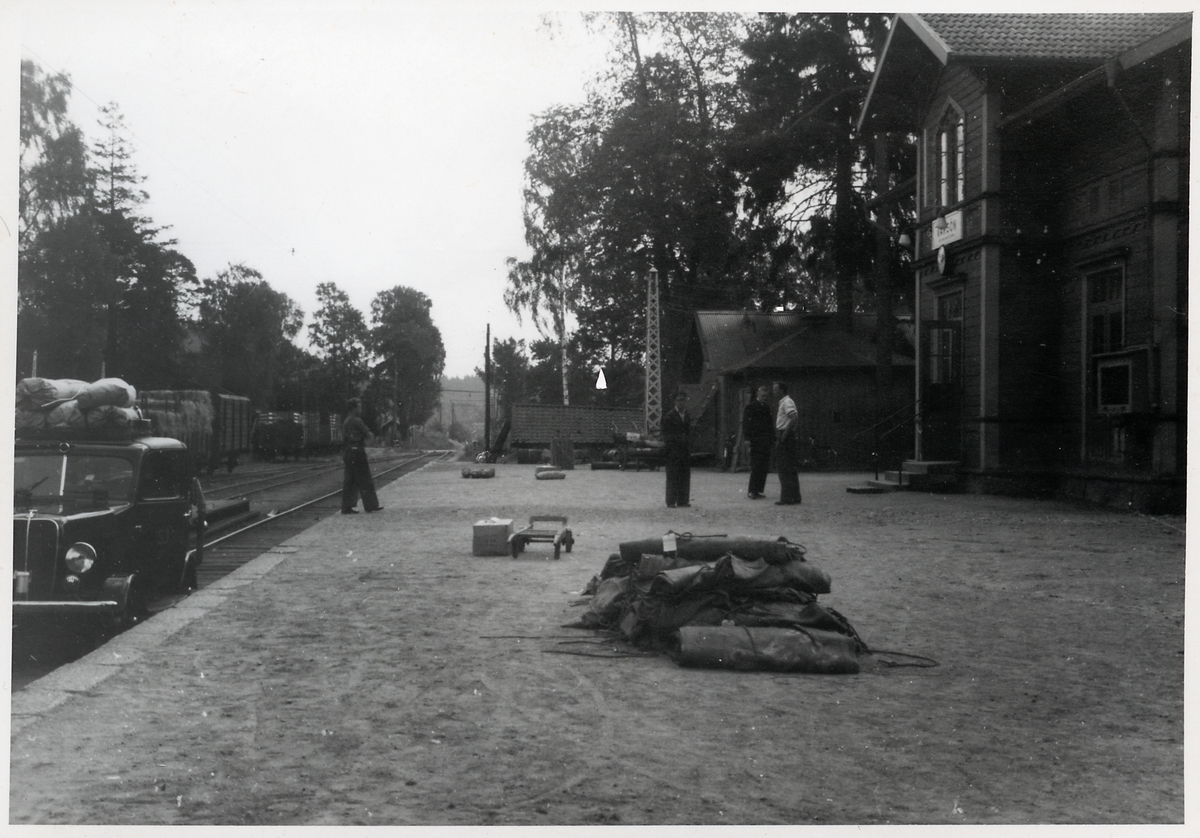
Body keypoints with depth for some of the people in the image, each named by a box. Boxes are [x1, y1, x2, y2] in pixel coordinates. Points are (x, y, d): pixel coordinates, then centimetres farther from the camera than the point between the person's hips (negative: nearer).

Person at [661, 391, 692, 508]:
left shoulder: (688, 416, 16)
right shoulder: (669, 417, -1)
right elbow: (666, 435, -3)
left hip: (686, 450, 5)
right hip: (673, 451, -5)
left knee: (685, 476, 4)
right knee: (673, 476, -5)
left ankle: (682, 500, 9)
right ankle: (671, 501, -2)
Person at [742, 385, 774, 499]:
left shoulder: (767, 408, 15)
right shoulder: (750, 407, -3)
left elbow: (771, 424, 18)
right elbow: (746, 423, -8)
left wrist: (772, 438, 11)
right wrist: (747, 438, -15)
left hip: (766, 441, 6)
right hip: (756, 441, -6)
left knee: (764, 467, 6)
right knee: (756, 466, -9)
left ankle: (758, 490, 12)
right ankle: (751, 491, -6)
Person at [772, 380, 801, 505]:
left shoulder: (787, 402, -12)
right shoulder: (783, 402, 17)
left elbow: (794, 418, -25)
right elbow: (796, 419, 24)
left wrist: (785, 434, -22)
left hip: (785, 437, -10)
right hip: (783, 437, 10)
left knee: (785, 468, -9)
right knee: (790, 468, 12)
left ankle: (788, 498, -8)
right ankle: (794, 497, 17)